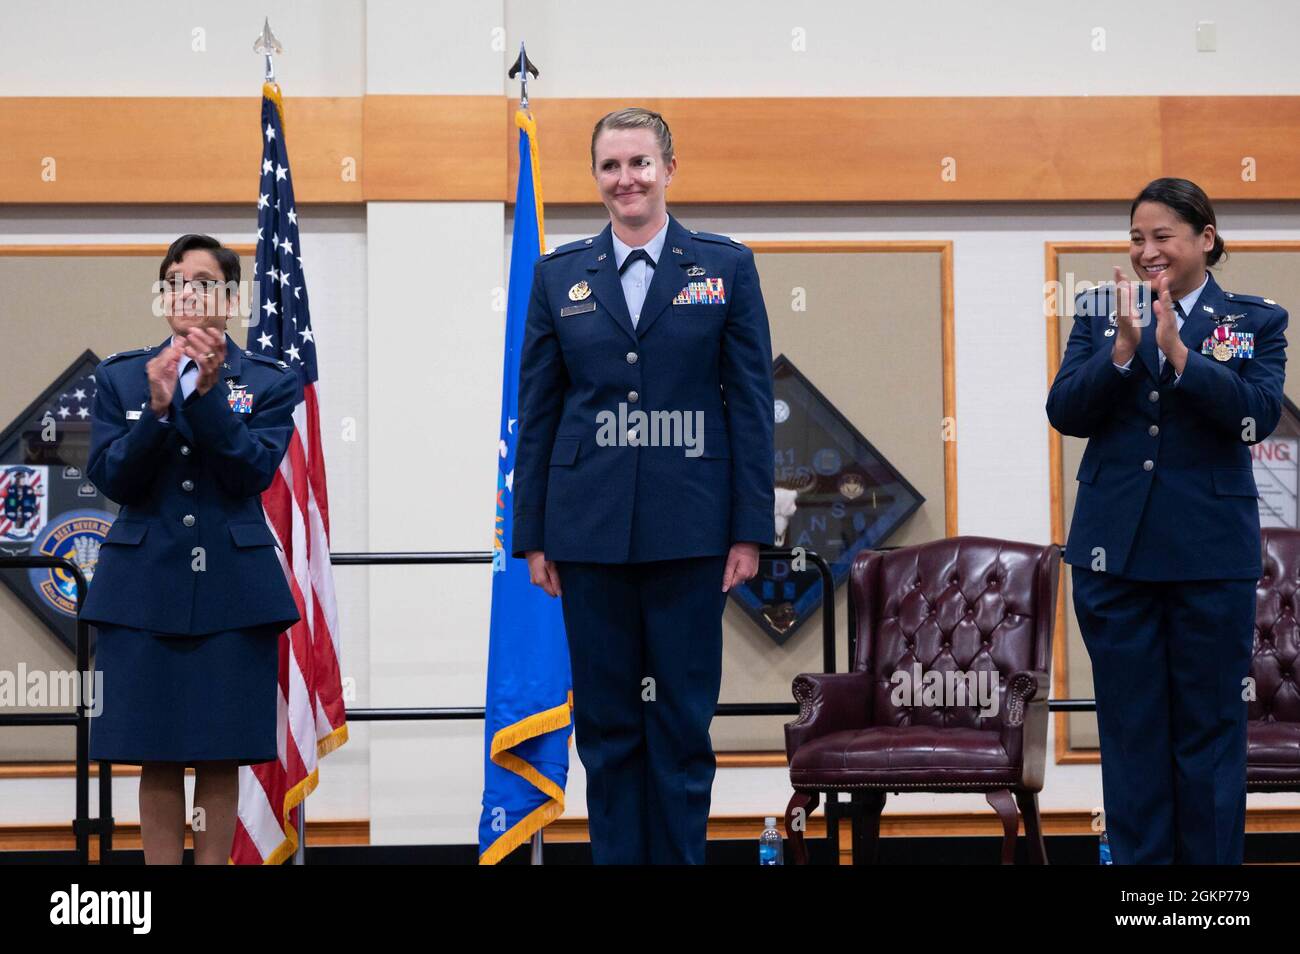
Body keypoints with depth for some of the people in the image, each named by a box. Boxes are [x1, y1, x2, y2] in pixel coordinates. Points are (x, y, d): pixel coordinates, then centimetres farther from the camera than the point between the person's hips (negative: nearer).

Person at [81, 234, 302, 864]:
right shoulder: (119, 377, 8)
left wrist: (208, 392, -20)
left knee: (220, 760, 2)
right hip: (145, 587, 1)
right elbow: (110, 479, -2)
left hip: (233, 591, -1)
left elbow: (253, 472, -9)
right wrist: (157, 408, -17)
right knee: (156, 761, 2)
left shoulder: (271, 383, 4)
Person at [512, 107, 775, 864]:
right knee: (605, 720, 6)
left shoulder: (726, 267, 3)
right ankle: (615, 856, 15)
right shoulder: (559, 276, 7)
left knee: (684, 719, 3)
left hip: (689, 530, -1)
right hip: (590, 529, 1)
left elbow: (751, 404, 1)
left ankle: (679, 857, 12)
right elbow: (536, 412, 8)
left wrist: (751, 530, -4)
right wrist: (532, 536, 4)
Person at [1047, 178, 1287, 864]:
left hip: (1211, 553, -2)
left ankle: (1210, 859, 14)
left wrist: (1177, 352, -23)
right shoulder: (1100, 314, 6)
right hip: (1115, 549, 2)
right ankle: (1138, 860, 15)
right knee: (1130, 726, 7)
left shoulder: (1256, 321, 2)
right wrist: (1123, 350, -19)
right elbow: (1065, 413, -4)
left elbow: (1258, 414, -13)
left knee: (1208, 726, 6)